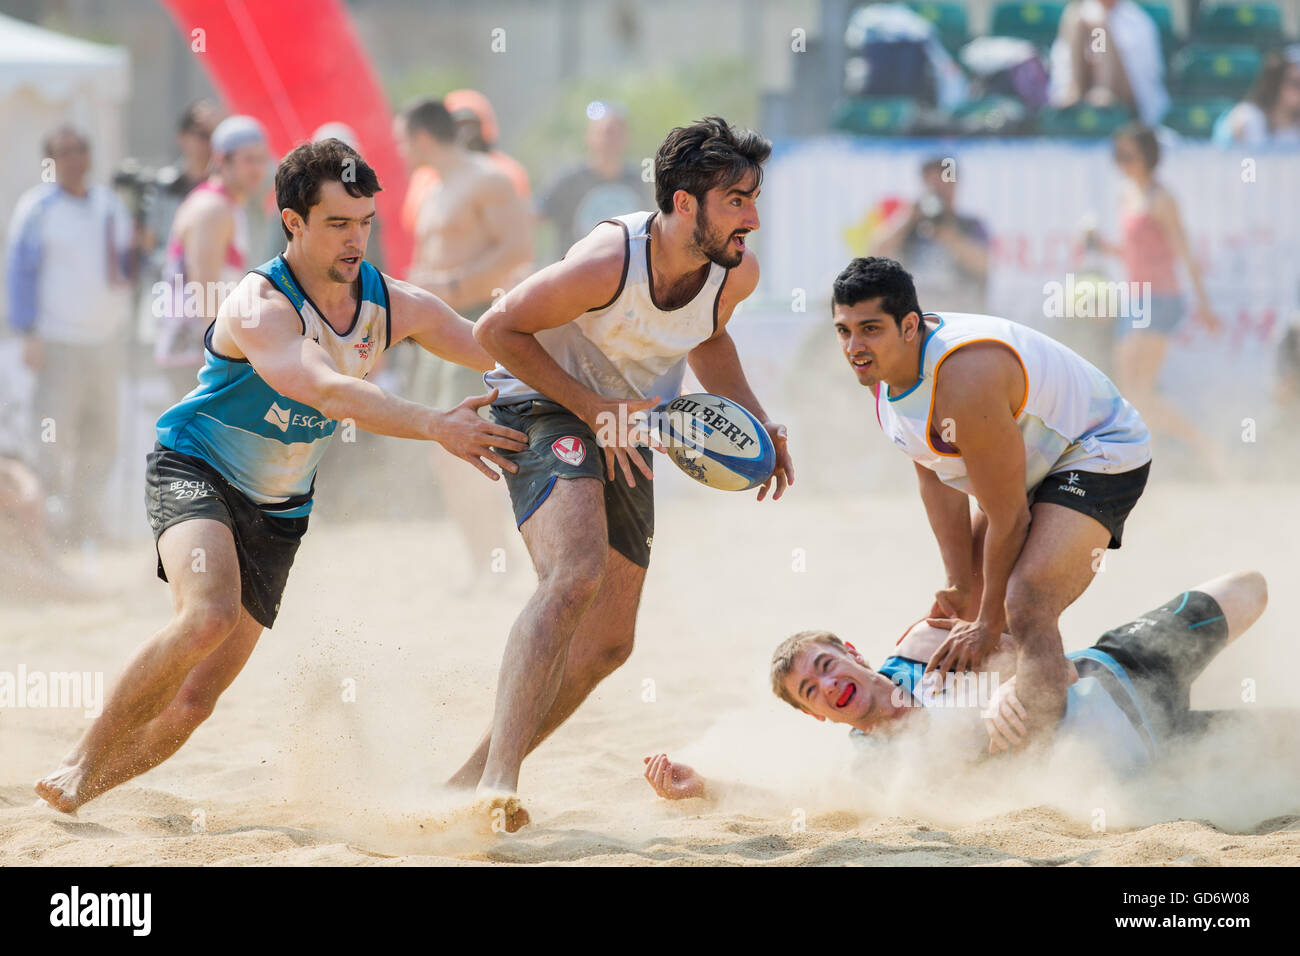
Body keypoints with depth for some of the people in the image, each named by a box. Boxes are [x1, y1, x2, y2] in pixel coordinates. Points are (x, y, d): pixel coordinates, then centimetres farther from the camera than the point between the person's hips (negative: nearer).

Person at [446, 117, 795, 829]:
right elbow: (496, 330, -19)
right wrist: (592, 408, -23)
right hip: (546, 403, -8)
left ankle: (469, 780, 19)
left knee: (608, 643, 6)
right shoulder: (609, 263, -29)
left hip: (625, 427, 8)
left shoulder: (737, 274, -10)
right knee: (576, 572, -32)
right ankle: (499, 781, -38)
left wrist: (756, 423, 1)